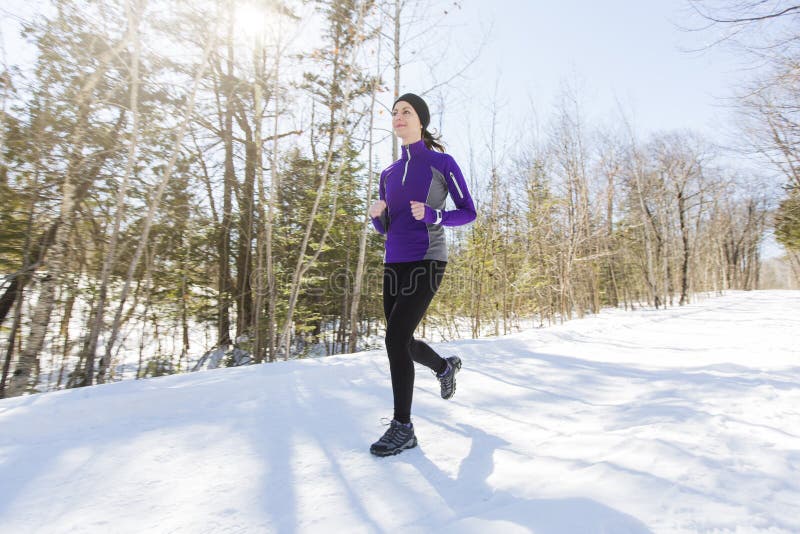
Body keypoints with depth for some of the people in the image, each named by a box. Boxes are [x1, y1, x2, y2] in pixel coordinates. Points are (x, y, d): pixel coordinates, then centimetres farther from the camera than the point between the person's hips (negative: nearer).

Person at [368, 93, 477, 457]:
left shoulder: (442, 162, 0)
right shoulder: (389, 173, 15)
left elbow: (468, 212, 0)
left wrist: (431, 215, -18)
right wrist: (377, 214, -6)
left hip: (427, 261, -6)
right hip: (395, 263, 6)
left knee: (395, 338, -15)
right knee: (402, 341, 11)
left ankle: (403, 428, 0)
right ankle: (445, 366, 43)